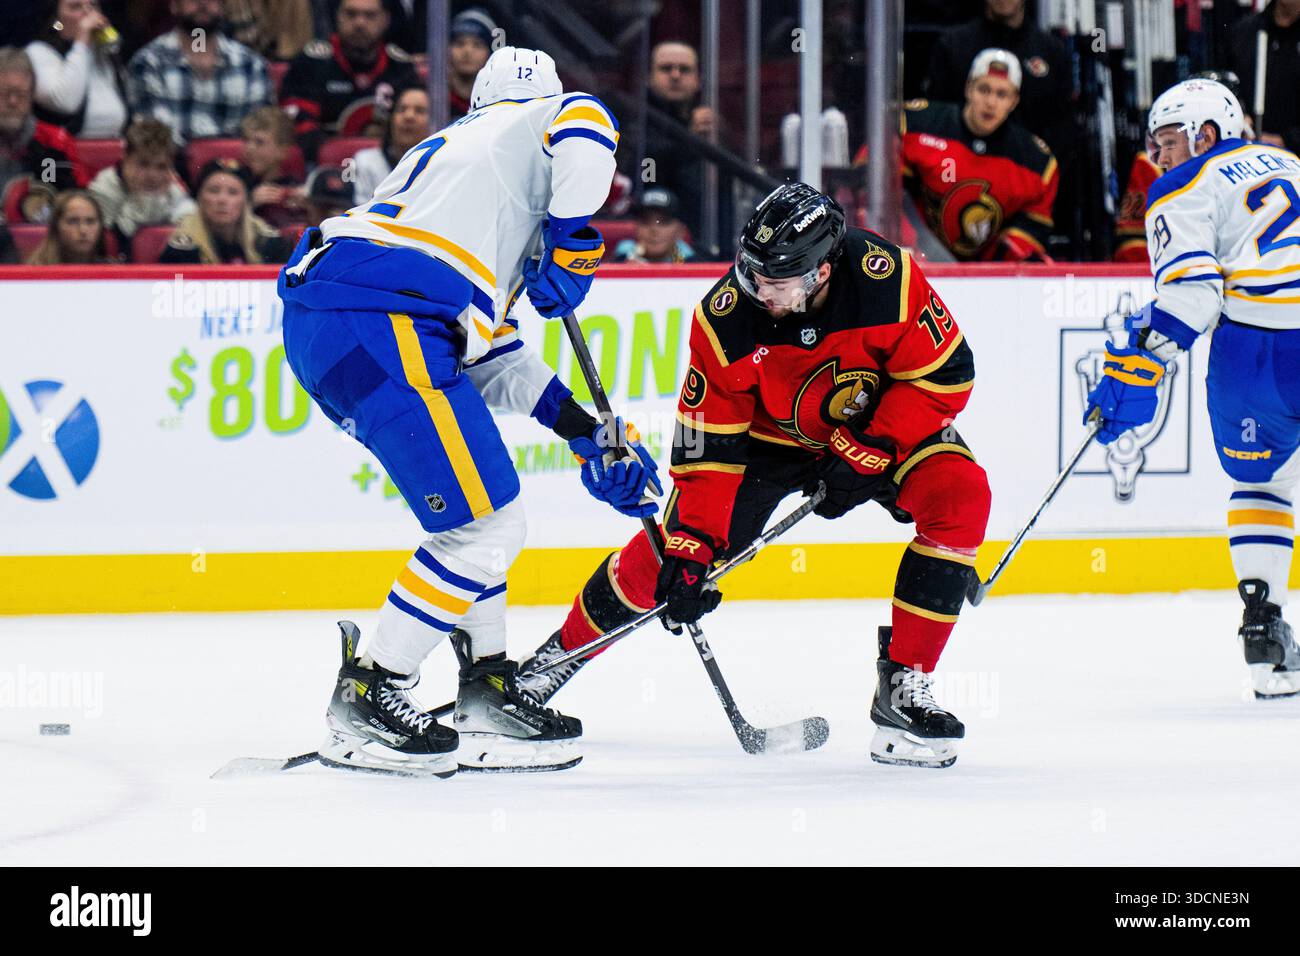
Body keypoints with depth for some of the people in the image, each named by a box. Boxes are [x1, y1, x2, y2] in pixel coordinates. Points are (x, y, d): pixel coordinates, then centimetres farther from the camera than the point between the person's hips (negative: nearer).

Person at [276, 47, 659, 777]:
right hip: (384, 327, -9)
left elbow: (490, 356, 33)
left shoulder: (451, 151, 37)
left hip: (318, 319, 9)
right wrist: (572, 242, -3)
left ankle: (488, 701, 23)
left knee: (477, 509, 21)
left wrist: (584, 430, 29)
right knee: (486, 525, -4)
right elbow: (583, 123, -13)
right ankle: (366, 706, 0)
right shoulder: (542, 120, 16)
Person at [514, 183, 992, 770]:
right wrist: (692, 545, -26)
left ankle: (904, 683, -18)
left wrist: (867, 452, -25)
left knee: (959, 497, -26)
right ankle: (561, 655, 16)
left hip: (883, 425, 0)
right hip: (766, 432, 0)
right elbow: (706, 446, -21)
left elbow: (946, 374, -21)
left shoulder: (888, 278, -32)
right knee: (671, 547, -10)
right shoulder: (725, 319, -28)